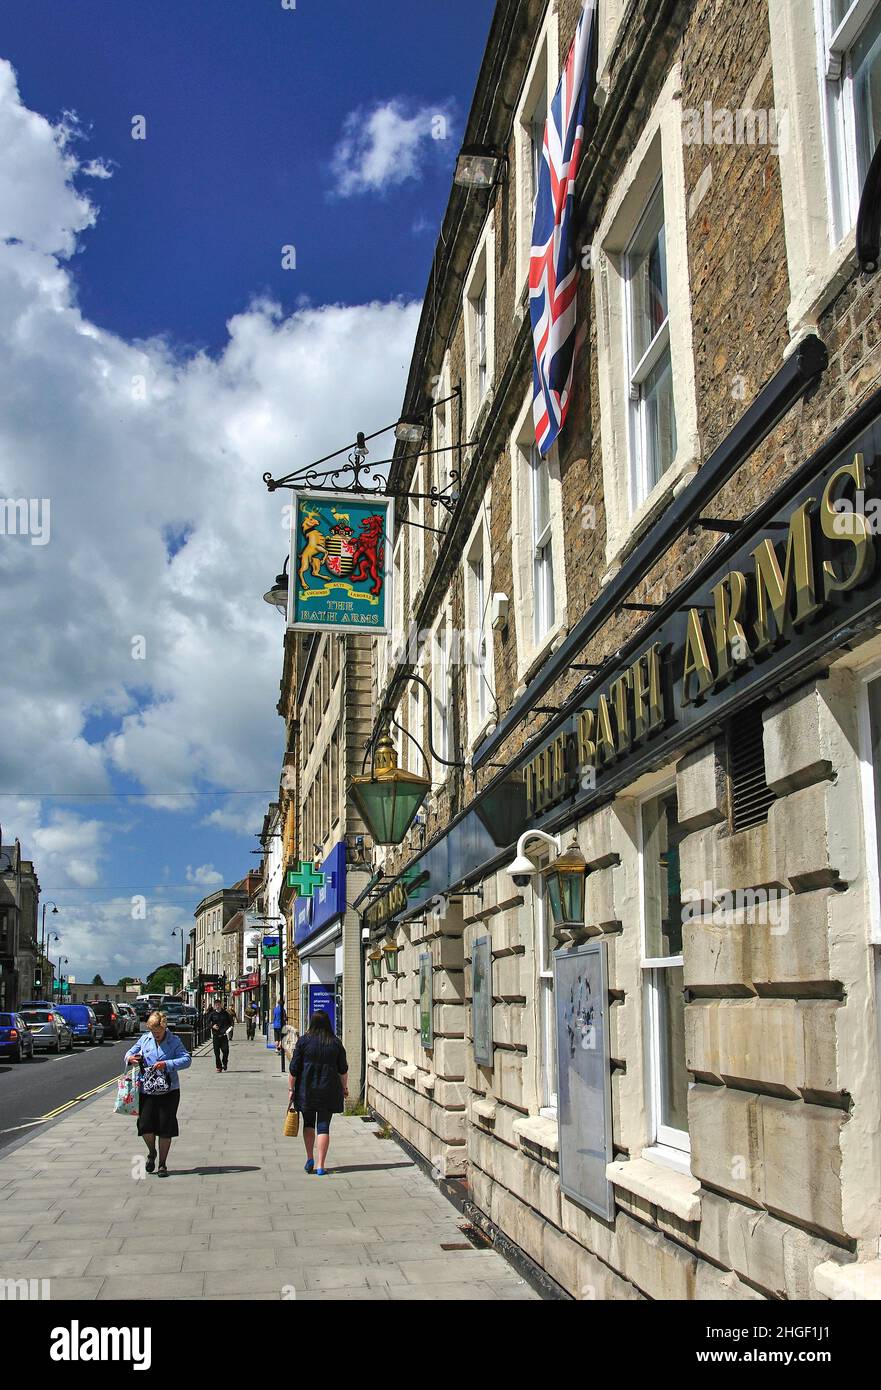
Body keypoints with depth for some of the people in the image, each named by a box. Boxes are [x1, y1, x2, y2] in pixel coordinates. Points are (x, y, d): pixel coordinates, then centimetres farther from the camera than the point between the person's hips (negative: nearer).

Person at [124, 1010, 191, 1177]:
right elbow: (131, 1052, 15)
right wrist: (130, 1058, -10)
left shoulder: (174, 1041, -3)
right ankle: (152, 1152, 27)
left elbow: (187, 1059, -12)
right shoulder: (145, 1038, 5)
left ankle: (162, 1164, 18)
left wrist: (167, 1064, -25)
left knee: (165, 1127, 3)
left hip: (168, 1090, -2)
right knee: (145, 1125, -6)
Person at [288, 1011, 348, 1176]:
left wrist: (291, 1089, 3)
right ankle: (321, 1166, 1)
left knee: (308, 1123, 18)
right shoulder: (336, 1042, -1)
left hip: (306, 1089, -1)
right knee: (323, 1126, 4)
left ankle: (310, 1158, 10)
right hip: (329, 1090, 1)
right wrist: (344, 1087, 18)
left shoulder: (304, 1041, -5)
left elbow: (294, 1068, -5)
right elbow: (343, 1069, 5)